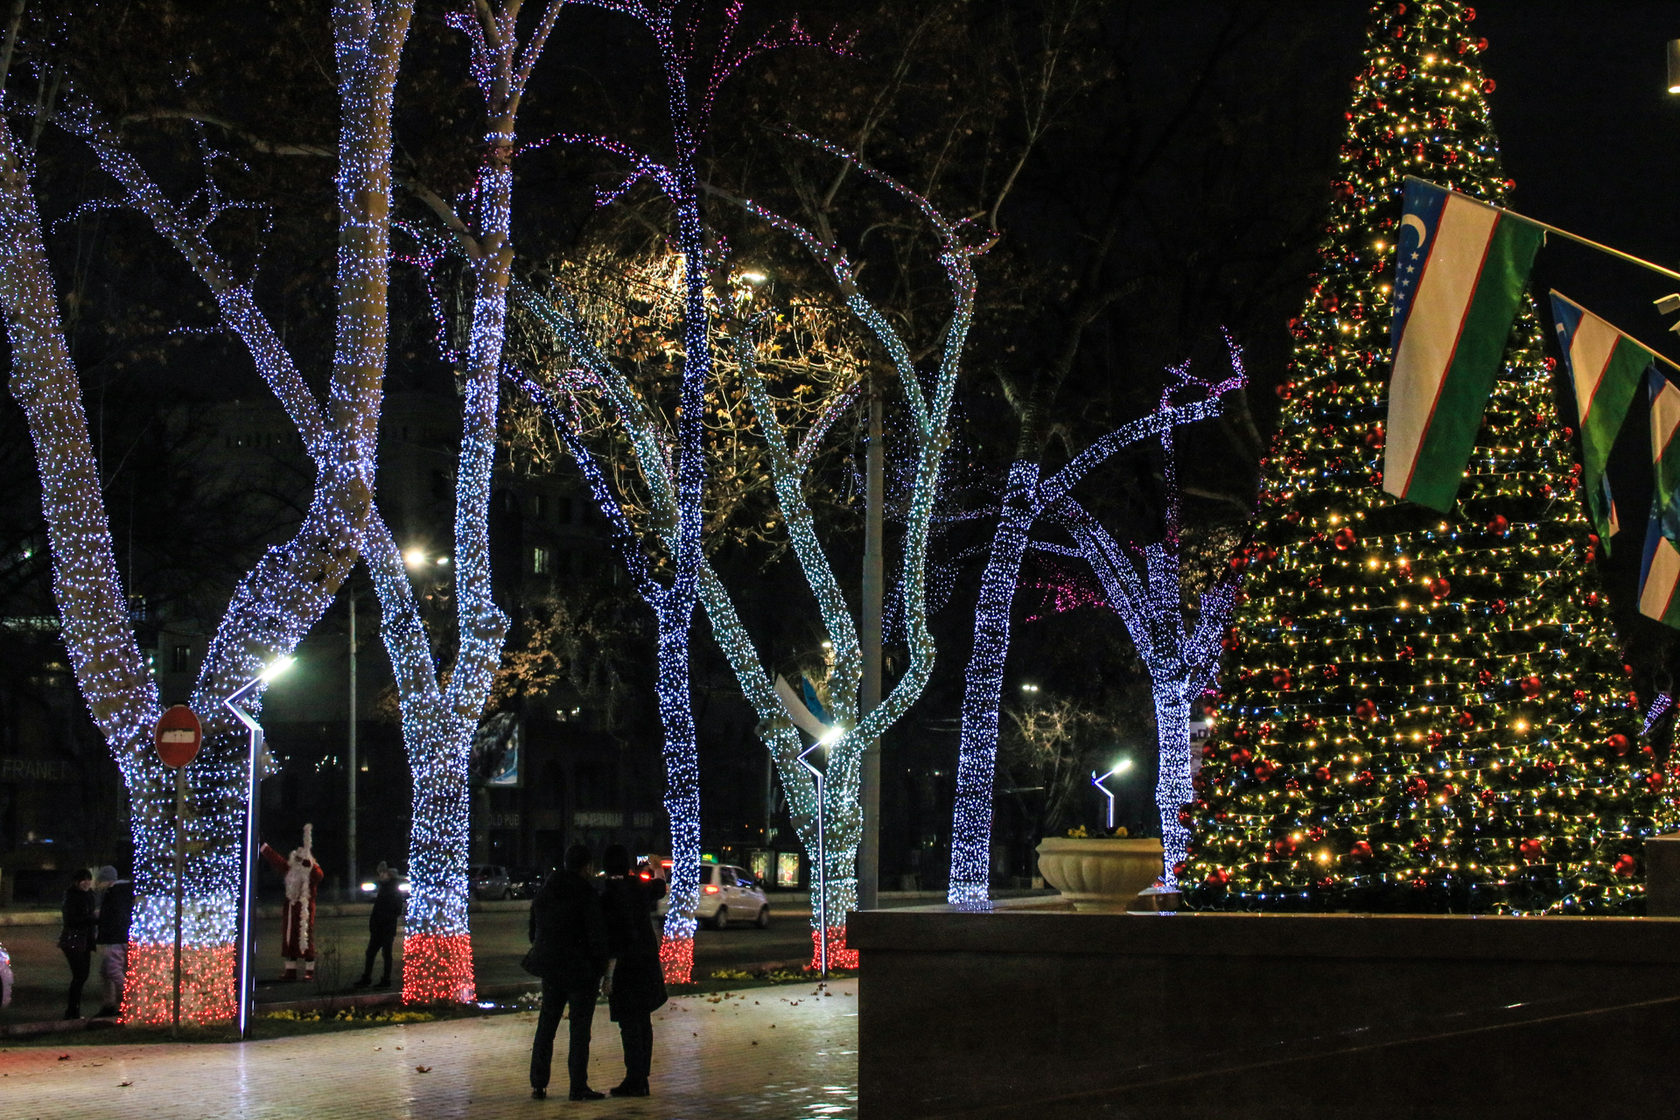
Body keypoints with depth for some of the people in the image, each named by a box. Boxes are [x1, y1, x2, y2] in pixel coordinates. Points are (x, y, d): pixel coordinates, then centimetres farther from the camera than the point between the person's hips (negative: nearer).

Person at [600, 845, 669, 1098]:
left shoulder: (609, 896, -16)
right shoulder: (641, 888, 3)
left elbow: (612, 938, -20)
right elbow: (660, 889, 29)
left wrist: (608, 975, -18)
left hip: (625, 965, -7)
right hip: (648, 963, 7)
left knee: (629, 1024, -3)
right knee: (643, 1021, 13)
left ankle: (634, 1080, -3)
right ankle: (641, 1079, 19)